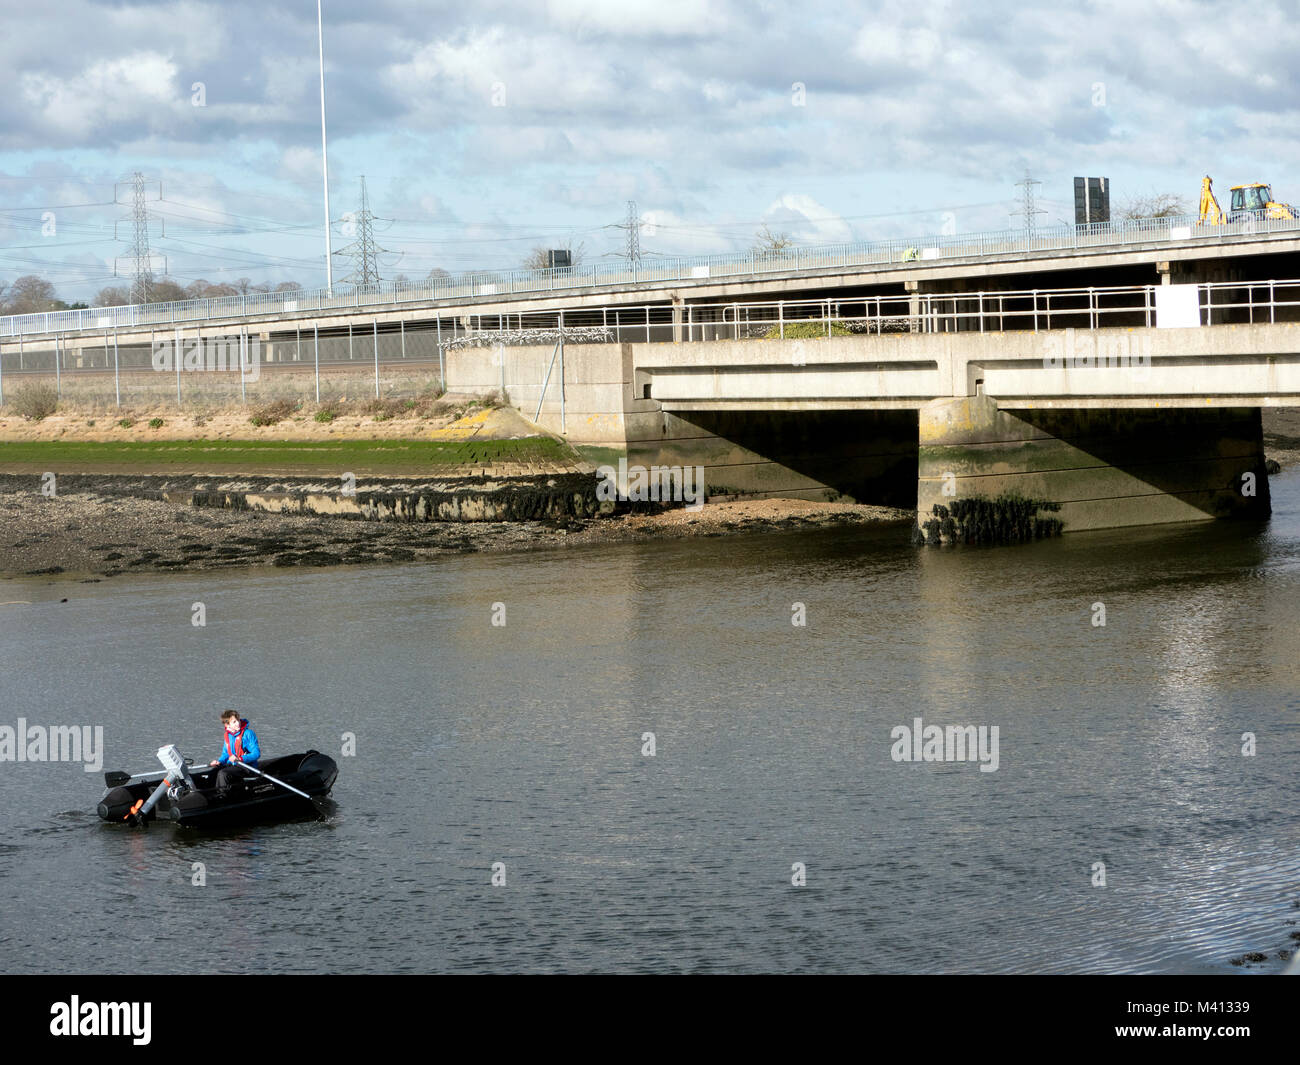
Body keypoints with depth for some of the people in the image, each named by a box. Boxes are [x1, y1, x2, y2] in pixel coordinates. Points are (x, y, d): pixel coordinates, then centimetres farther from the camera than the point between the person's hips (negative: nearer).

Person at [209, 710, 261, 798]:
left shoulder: (248, 733, -13)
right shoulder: (228, 735, 8)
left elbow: (256, 753, -17)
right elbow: (225, 753, 20)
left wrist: (240, 759, -29)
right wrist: (220, 761, -2)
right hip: (232, 764, 8)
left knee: (222, 773, -26)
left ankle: (222, 796, -16)